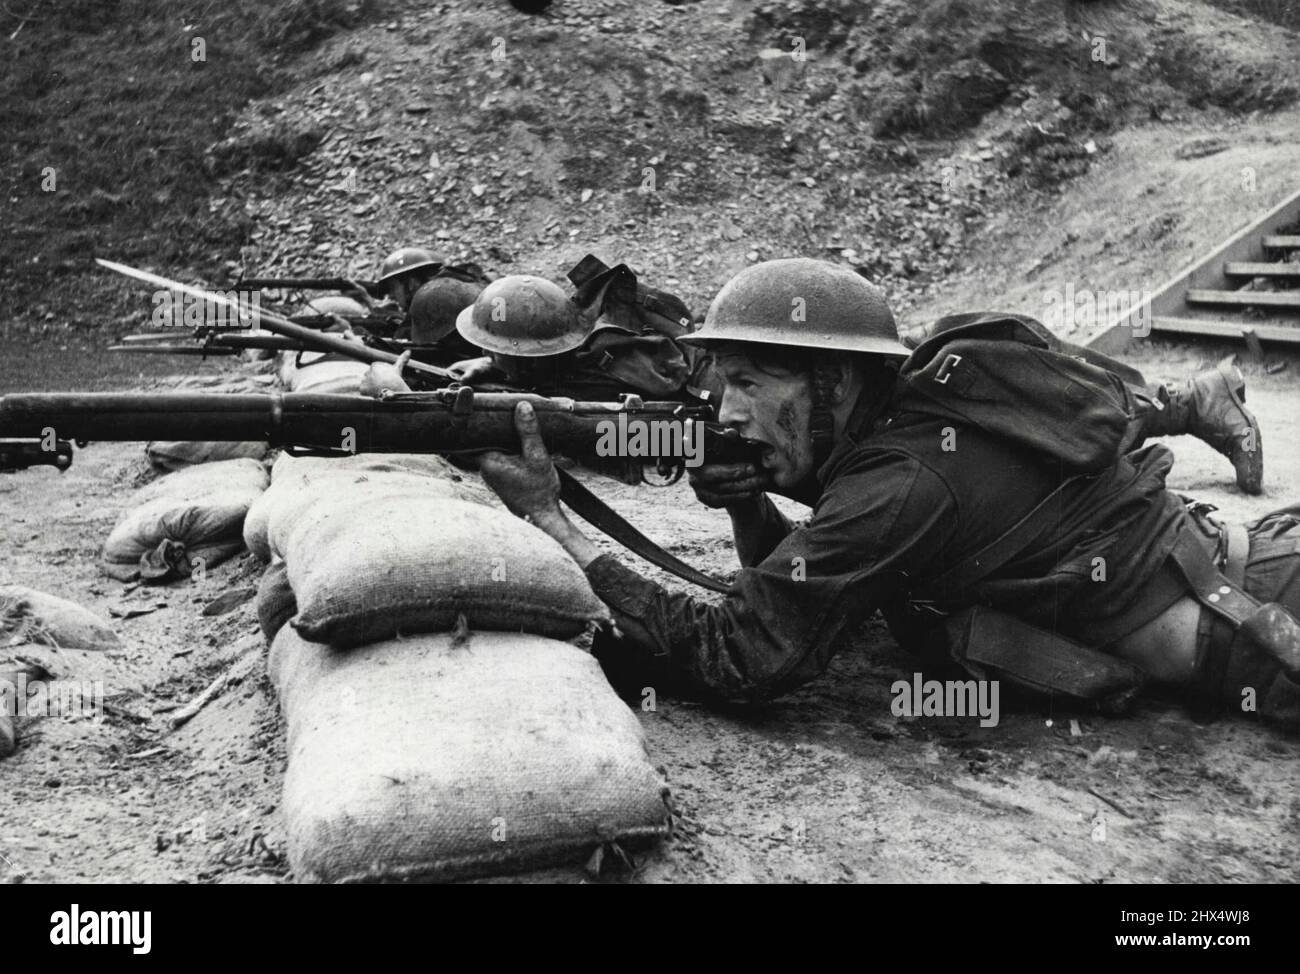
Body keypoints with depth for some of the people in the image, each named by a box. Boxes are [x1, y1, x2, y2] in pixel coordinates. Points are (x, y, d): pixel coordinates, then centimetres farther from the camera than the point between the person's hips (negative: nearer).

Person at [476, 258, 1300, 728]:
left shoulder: (905, 483, -31)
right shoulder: (904, 415, -5)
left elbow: (739, 658, -30)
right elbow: (800, 591, 6)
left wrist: (552, 523, -30)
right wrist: (744, 503, -14)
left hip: (1233, 617, -7)